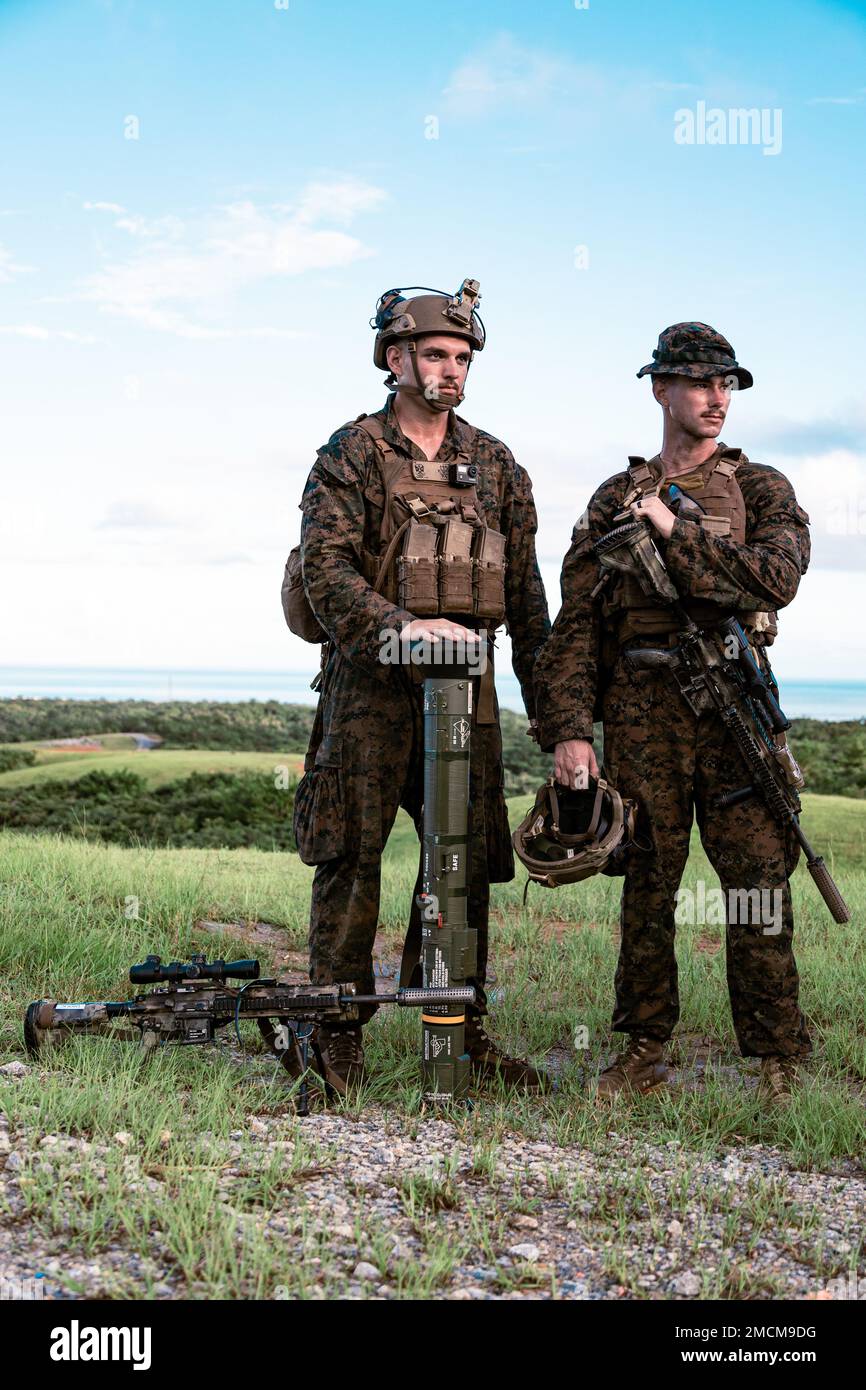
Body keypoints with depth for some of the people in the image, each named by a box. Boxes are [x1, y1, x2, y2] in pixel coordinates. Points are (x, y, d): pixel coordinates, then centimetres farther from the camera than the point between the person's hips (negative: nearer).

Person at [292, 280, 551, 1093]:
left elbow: (525, 590, 15)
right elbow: (325, 568, -10)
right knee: (353, 852, -2)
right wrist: (398, 626, -25)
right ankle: (338, 1030, 7)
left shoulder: (494, 465, 15)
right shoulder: (352, 454, 2)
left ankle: (462, 1026, 16)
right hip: (371, 678, -4)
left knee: (468, 853, 5)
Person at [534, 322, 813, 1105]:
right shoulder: (614, 500, 15)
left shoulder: (760, 488, 11)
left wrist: (674, 528, -9)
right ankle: (644, 1052, 16)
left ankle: (778, 1060, 5)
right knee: (646, 885, 5)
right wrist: (568, 729, -2)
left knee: (757, 882, -4)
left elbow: (777, 577, -9)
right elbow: (575, 623, 9)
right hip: (639, 710, 2)